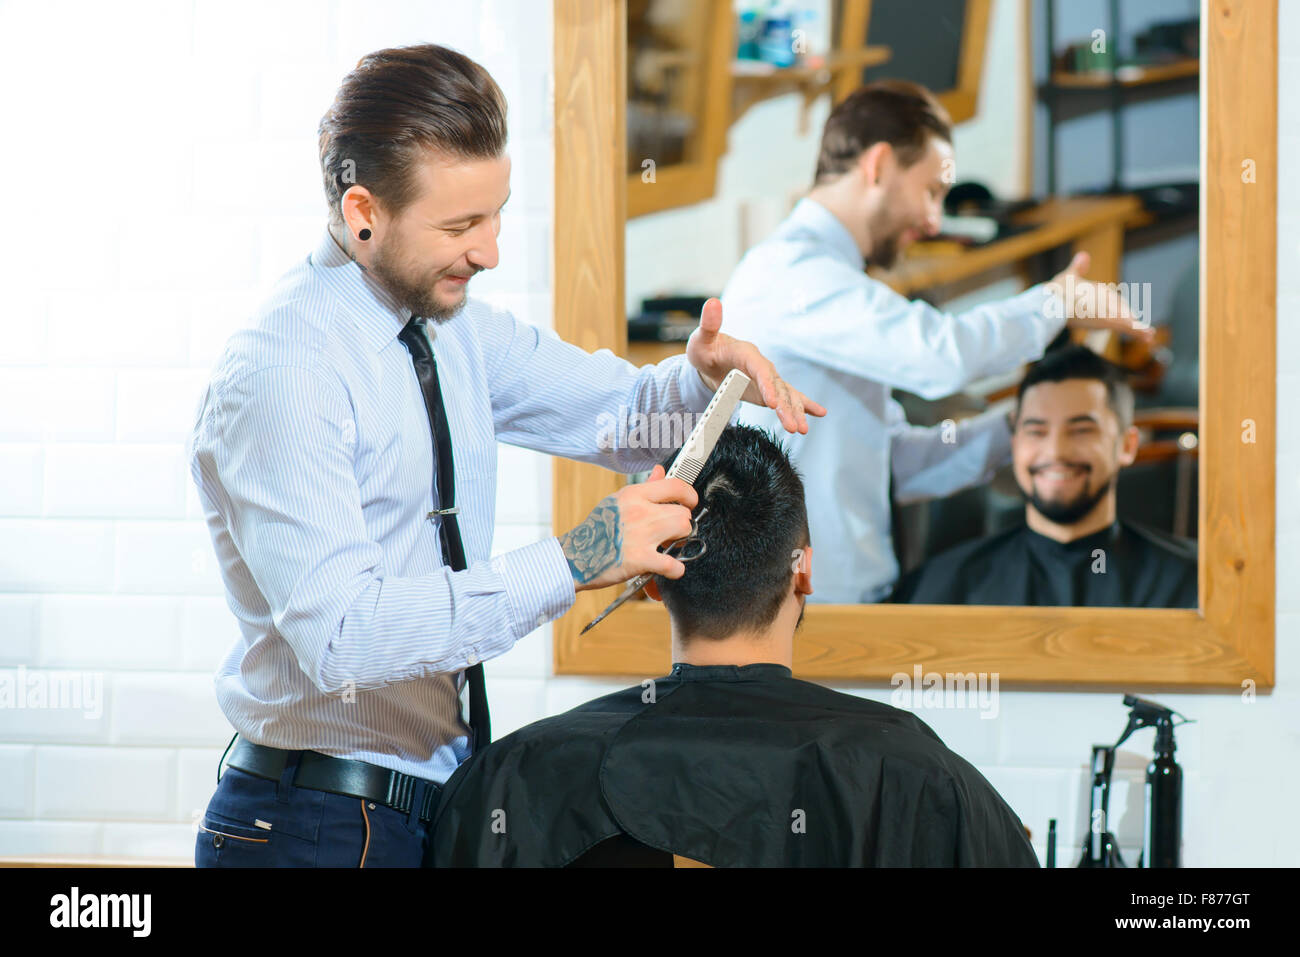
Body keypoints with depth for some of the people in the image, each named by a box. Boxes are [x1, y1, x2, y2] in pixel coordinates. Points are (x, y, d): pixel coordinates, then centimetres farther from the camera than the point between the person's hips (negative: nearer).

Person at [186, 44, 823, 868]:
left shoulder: (454, 323, 6)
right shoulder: (277, 375, -19)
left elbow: (621, 407, 18)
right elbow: (341, 635, -28)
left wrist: (706, 375, -5)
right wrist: (569, 566, -29)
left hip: (442, 802, 8)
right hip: (323, 829, -8)